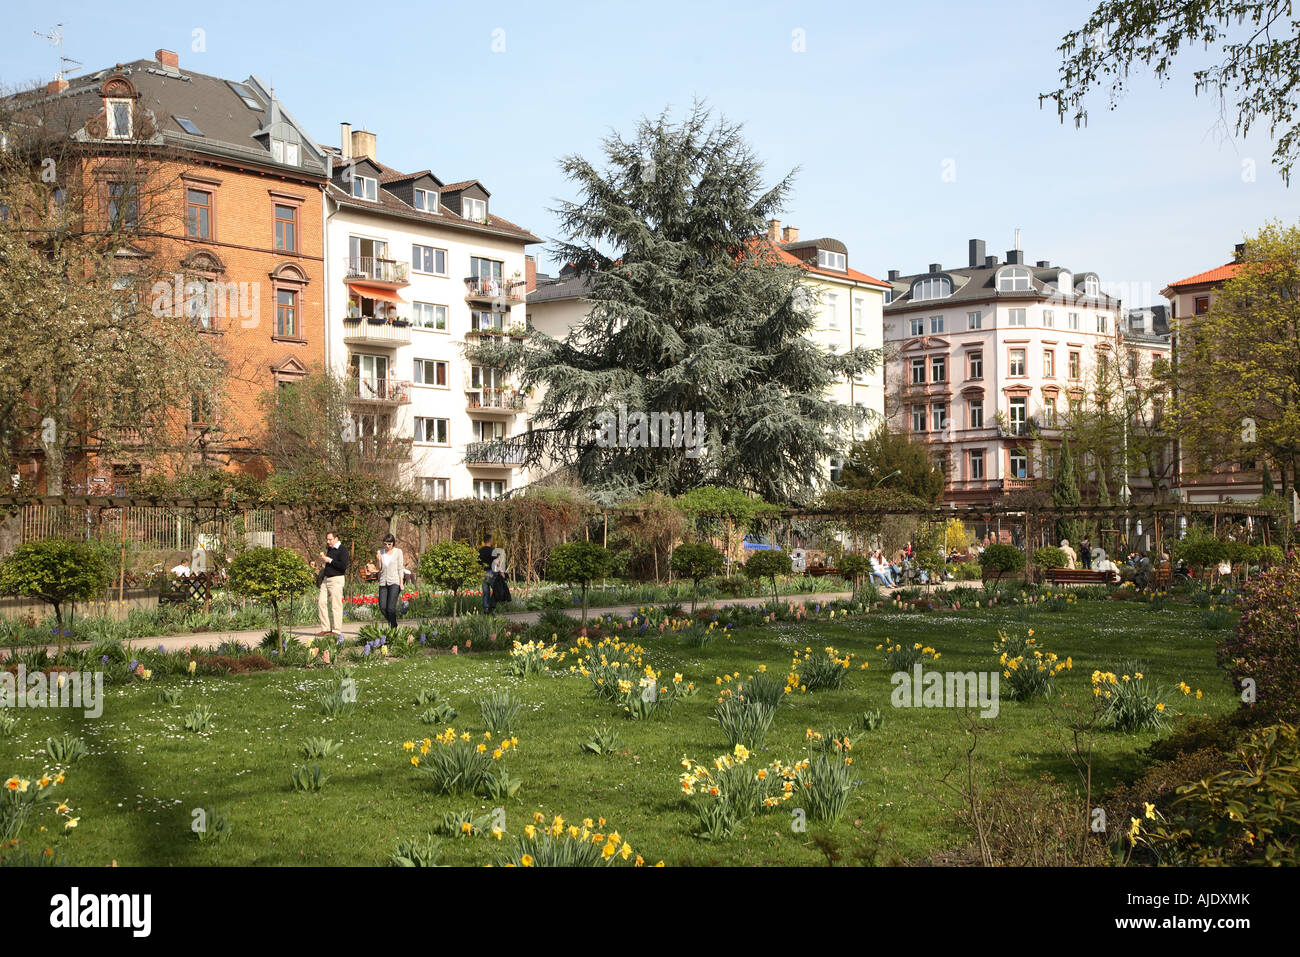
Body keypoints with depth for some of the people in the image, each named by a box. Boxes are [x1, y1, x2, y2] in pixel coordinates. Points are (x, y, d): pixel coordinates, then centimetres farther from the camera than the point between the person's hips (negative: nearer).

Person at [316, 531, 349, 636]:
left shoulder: (342, 550, -9)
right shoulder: (329, 549, 17)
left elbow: (343, 566, -20)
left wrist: (330, 560, -17)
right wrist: (323, 562, 13)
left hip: (336, 579, -9)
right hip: (326, 579, 9)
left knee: (336, 605, -6)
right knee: (321, 602, 5)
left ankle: (336, 630, -2)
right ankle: (325, 628, 11)